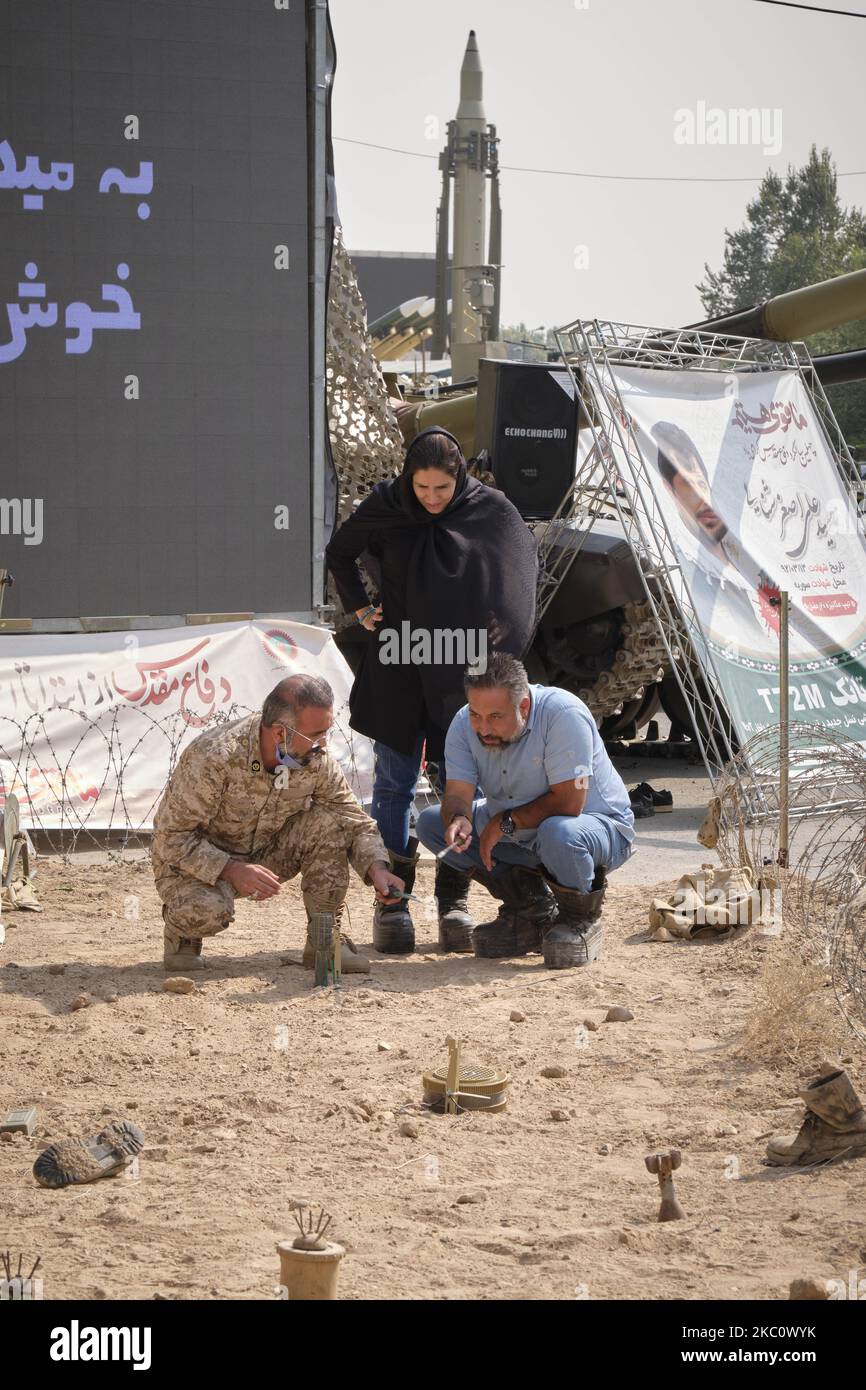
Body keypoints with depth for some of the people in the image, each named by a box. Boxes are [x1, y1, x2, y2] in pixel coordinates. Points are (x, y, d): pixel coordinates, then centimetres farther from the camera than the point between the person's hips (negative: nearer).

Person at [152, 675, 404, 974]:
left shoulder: (316, 761, -15)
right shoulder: (214, 756, -32)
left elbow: (356, 822, -3)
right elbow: (171, 837, -27)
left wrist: (376, 868, -22)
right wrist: (230, 870, -38)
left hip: (265, 855, 5)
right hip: (199, 859, -5)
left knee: (330, 822, -19)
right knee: (206, 910, -38)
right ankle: (182, 928, 1)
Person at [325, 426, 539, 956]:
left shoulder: (492, 510, -5)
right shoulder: (385, 507, -3)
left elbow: (528, 564, 12)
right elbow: (339, 553, 16)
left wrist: (506, 621, 1)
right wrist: (360, 608, 7)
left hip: (464, 667, 0)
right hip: (398, 668, 0)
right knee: (394, 783, 0)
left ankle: (454, 899, 9)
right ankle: (392, 899, 3)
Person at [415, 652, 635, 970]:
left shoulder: (563, 714, -29)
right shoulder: (465, 724, -11)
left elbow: (568, 803, -30)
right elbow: (457, 794, -14)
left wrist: (506, 822, -25)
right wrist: (458, 820, -37)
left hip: (600, 824, -7)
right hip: (520, 833, 7)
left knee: (558, 834, -41)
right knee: (431, 823, -7)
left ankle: (580, 920, -9)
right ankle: (531, 907, -1)